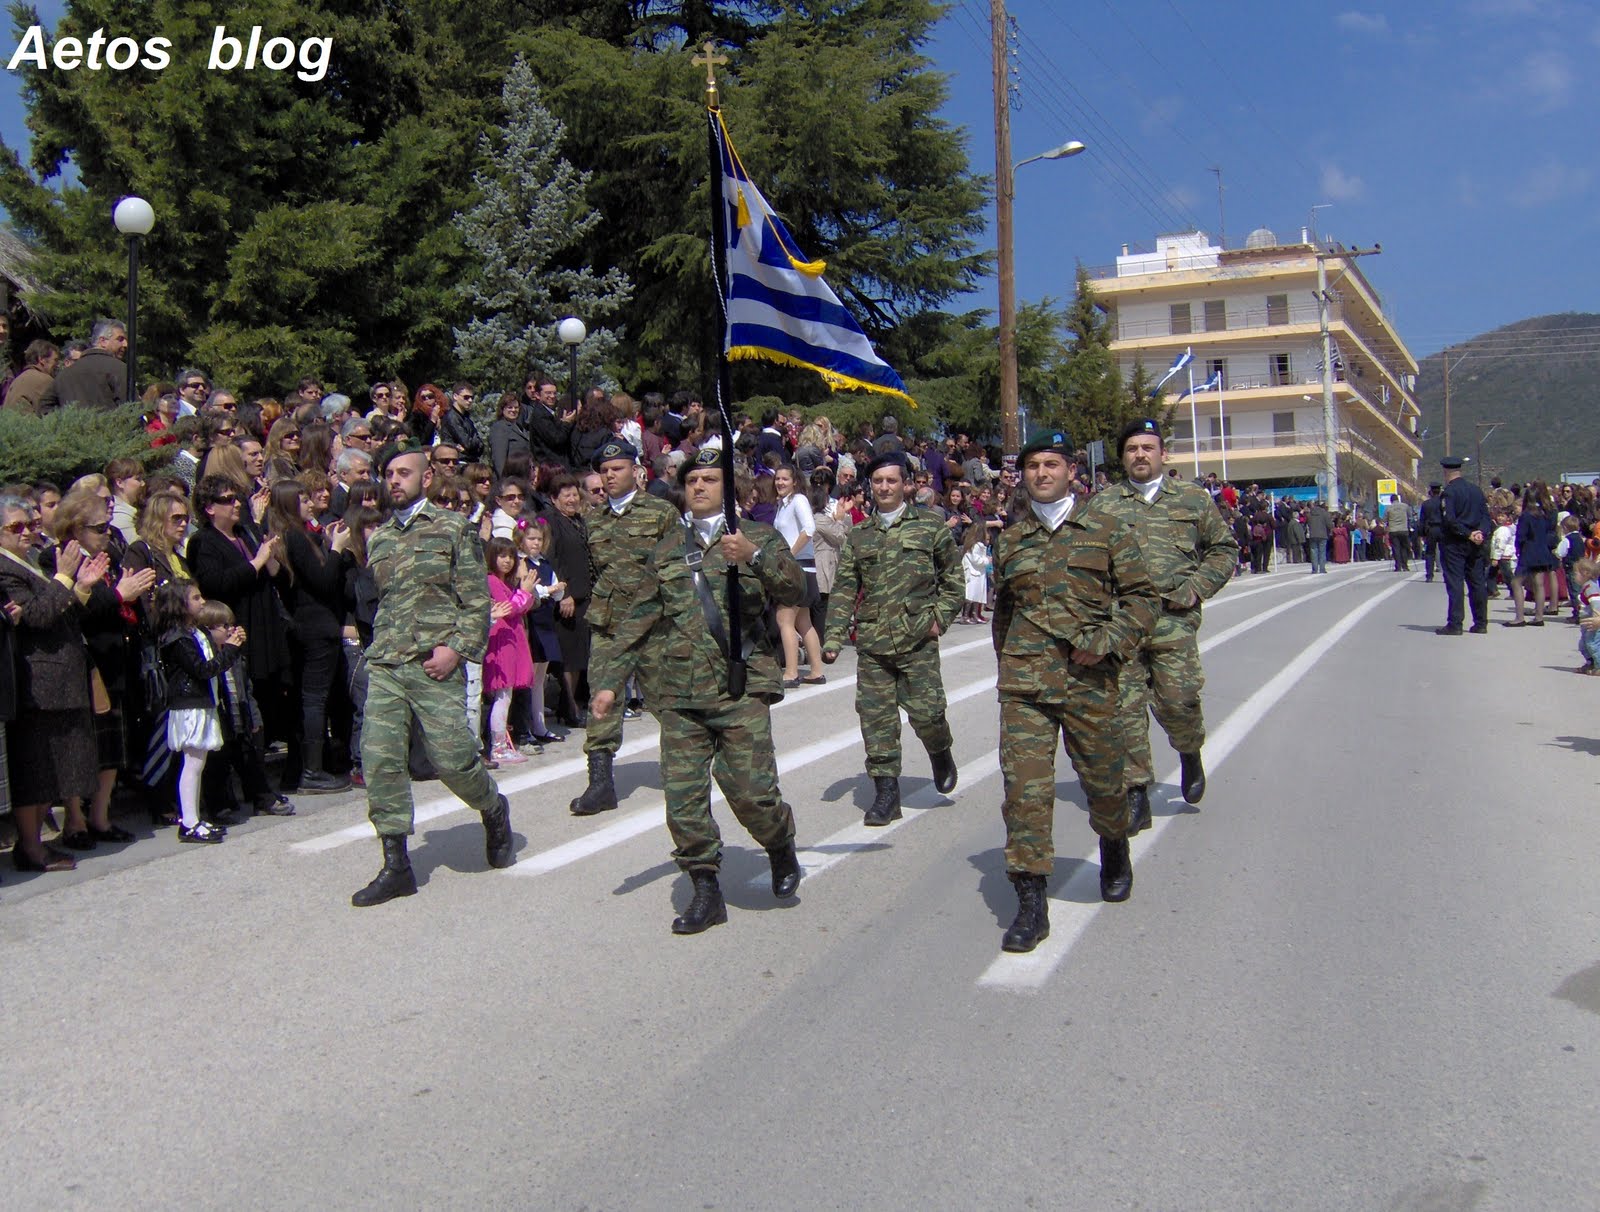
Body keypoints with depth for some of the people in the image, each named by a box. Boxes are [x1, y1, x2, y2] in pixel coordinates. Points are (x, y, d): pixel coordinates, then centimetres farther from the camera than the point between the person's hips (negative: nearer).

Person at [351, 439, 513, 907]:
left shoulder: (452, 527, 1)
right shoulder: (378, 538, 15)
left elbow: (477, 598, -3)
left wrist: (456, 648, -12)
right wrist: (381, 646, 14)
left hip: (436, 663, -4)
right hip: (385, 665, 5)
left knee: (451, 757, -7)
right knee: (379, 757, -5)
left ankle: (494, 811, 25)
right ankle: (396, 865, 4)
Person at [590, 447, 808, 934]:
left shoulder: (757, 536, 8)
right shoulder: (664, 550, 17)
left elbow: (797, 590, -7)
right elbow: (638, 622, 18)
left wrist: (755, 556, -22)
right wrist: (610, 681, 12)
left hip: (740, 687, -3)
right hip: (679, 693, 3)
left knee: (751, 791, -10)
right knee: (682, 798, 1)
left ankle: (781, 849, 22)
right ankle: (706, 893, 15)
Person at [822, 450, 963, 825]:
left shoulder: (929, 527, 5)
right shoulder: (858, 536, 11)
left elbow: (953, 576, 11)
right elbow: (844, 590, 8)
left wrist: (941, 616, -2)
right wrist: (834, 638, 0)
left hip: (918, 639, -2)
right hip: (872, 643, 3)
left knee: (926, 712, -7)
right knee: (876, 717, 1)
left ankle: (941, 755, 27)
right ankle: (885, 794, 11)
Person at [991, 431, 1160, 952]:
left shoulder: (1107, 529, 4)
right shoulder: (1010, 540, 11)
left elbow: (1144, 597, 2)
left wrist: (1108, 642, -11)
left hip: (1089, 679, -1)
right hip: (1024, 681, 1)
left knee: (1103, 780, 12)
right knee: (1024, 786, -9)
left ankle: (1114, 851, 45)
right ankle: (1030, 904, -3)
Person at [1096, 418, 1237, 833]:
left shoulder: (1193, 498, 10)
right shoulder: (1104, 505, 10)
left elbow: (1225, 549, 14)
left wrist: (1196, 588, 0)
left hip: (1174, 620, -1)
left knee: (1177, 701, -6)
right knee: (1125, 708, -1)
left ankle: (1190, 753, 29)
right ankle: (1136, 795, 10)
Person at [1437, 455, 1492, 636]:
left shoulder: (1448, 492, -10)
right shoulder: (1477, 490, 10)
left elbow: (1449, 520, -19)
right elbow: (1486, 515, 6)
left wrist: (1468, 534, -12)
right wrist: (1481, 532, -7)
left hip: (1454, 544, -6)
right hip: (1476, 545, 6)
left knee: (1455, 584, -5)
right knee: (1477, 583, 9)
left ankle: (1455, 624, -6)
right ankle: (1481, 623, 12)